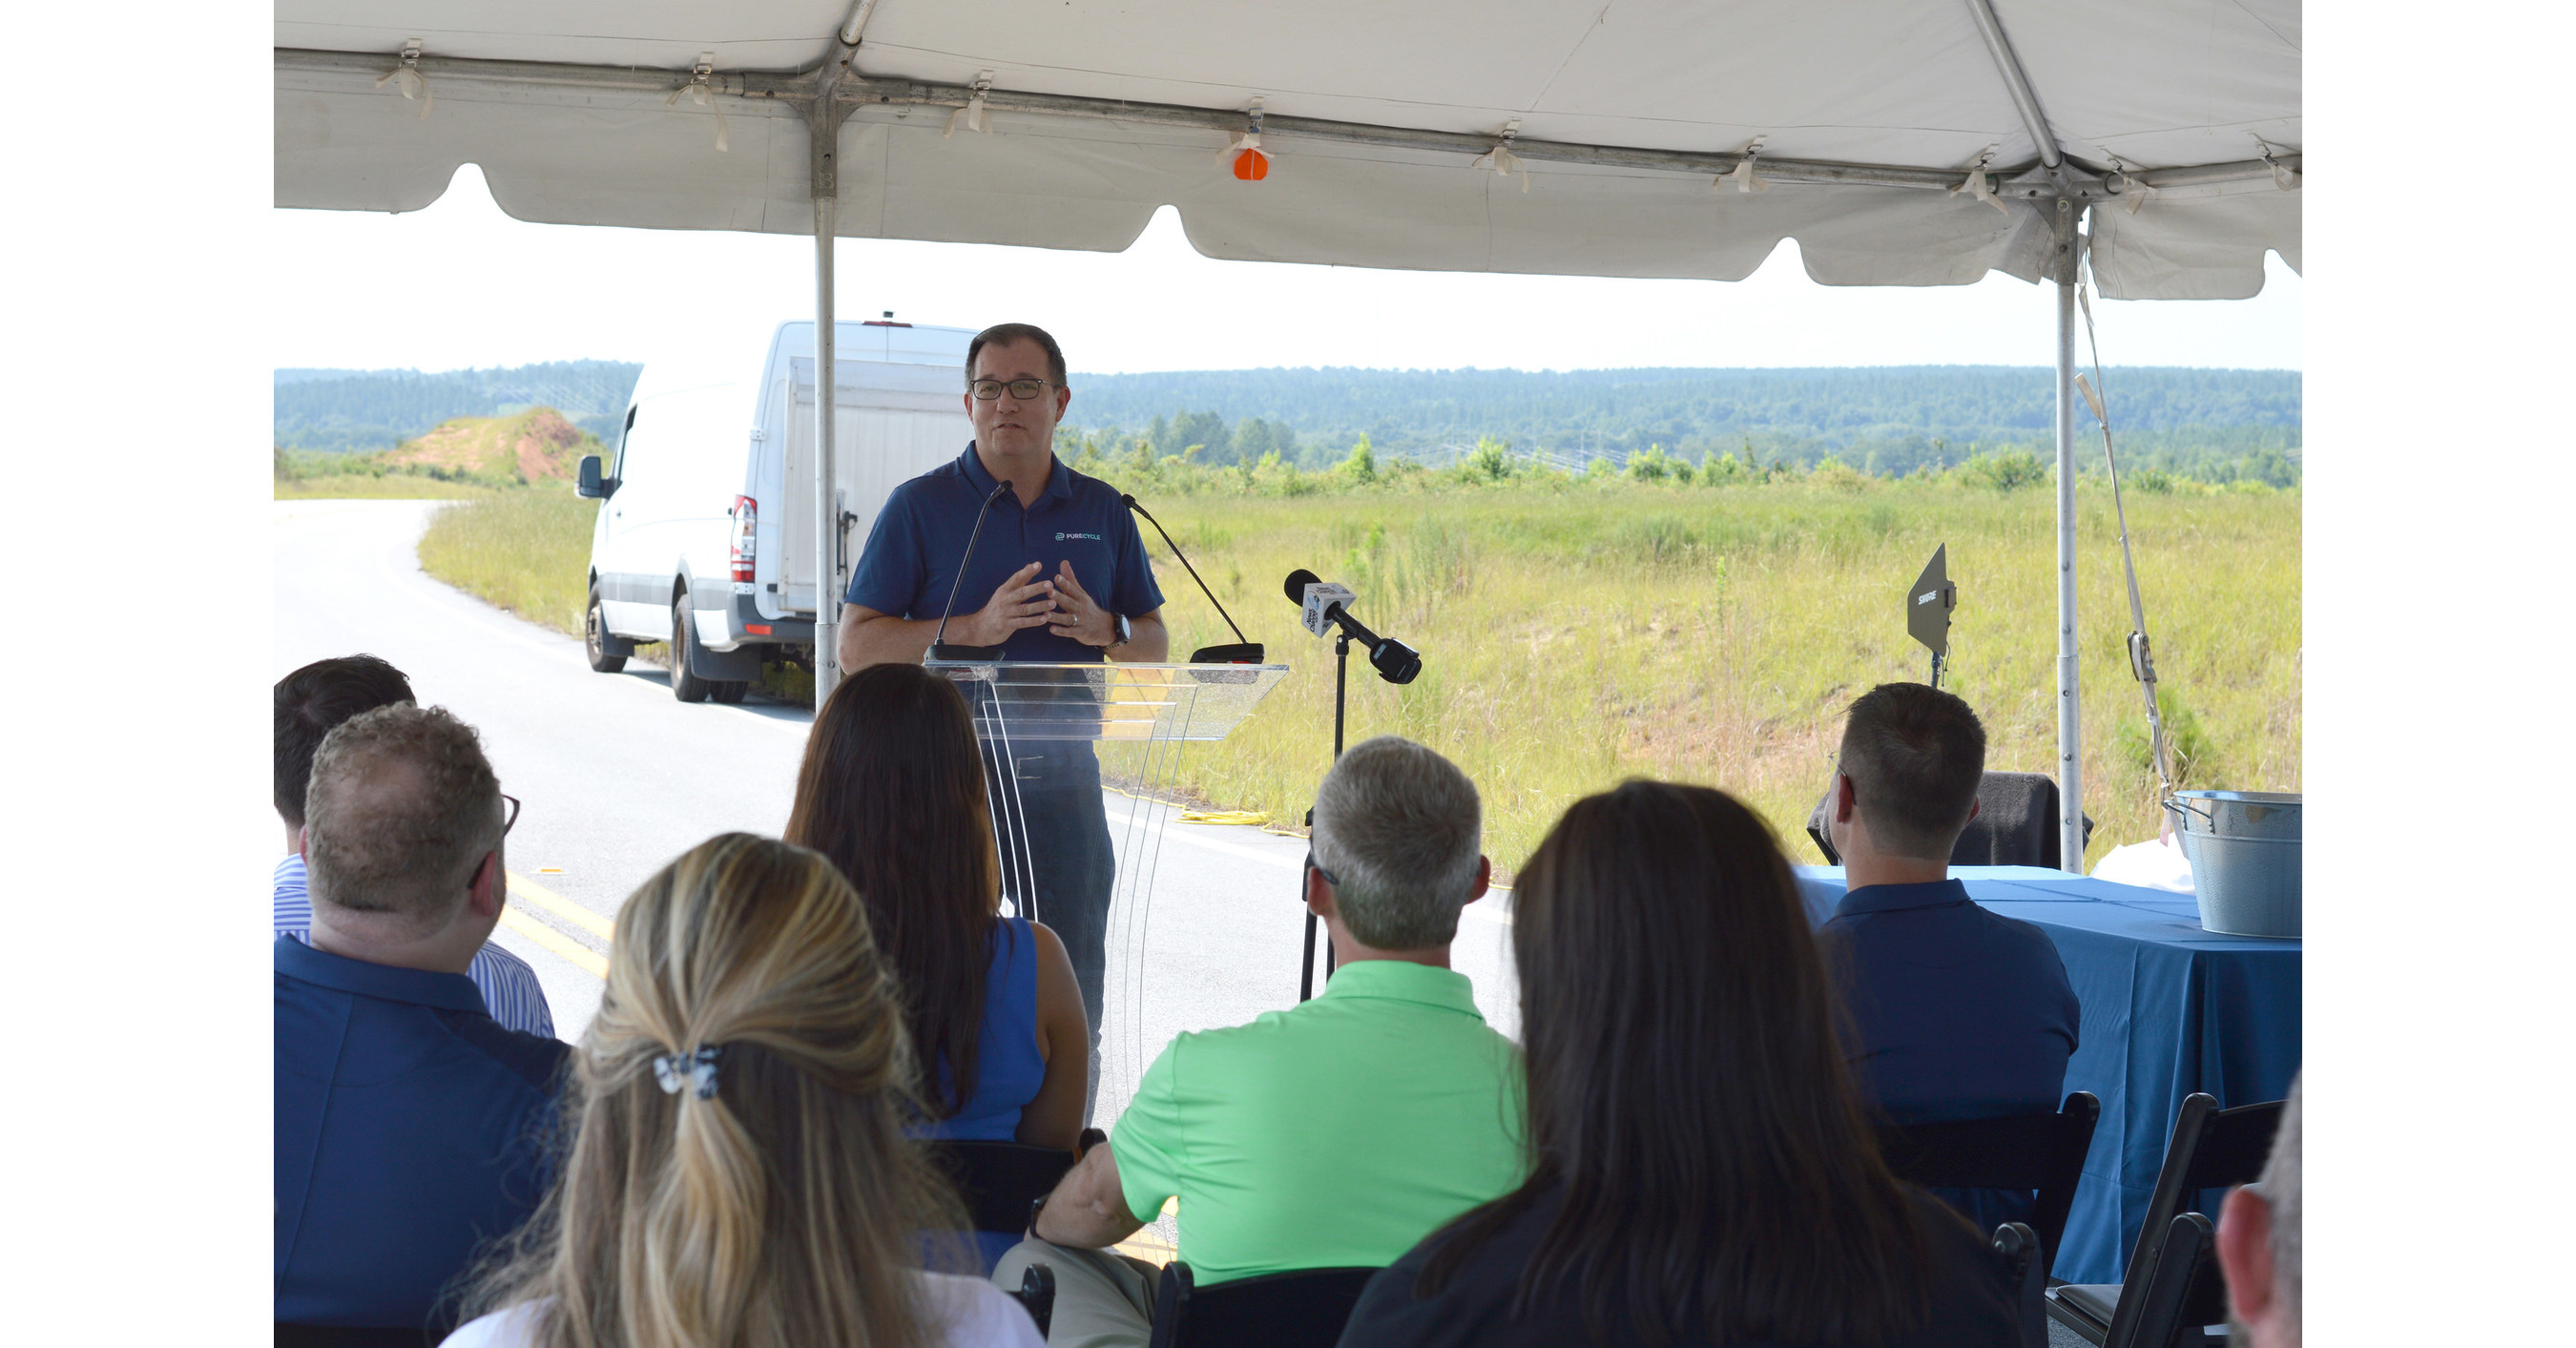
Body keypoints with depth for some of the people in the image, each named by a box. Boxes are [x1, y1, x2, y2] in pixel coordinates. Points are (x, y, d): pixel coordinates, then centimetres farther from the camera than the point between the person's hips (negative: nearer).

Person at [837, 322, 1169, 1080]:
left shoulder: (1103, 510, 11)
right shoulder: (921, 506, 0)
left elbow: (1156, 646, 14)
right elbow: (857, 647, -4)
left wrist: (1104, 628, -9)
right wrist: (977, 629, -17)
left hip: (1064, 770, 3)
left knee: (1072, 993, 7)